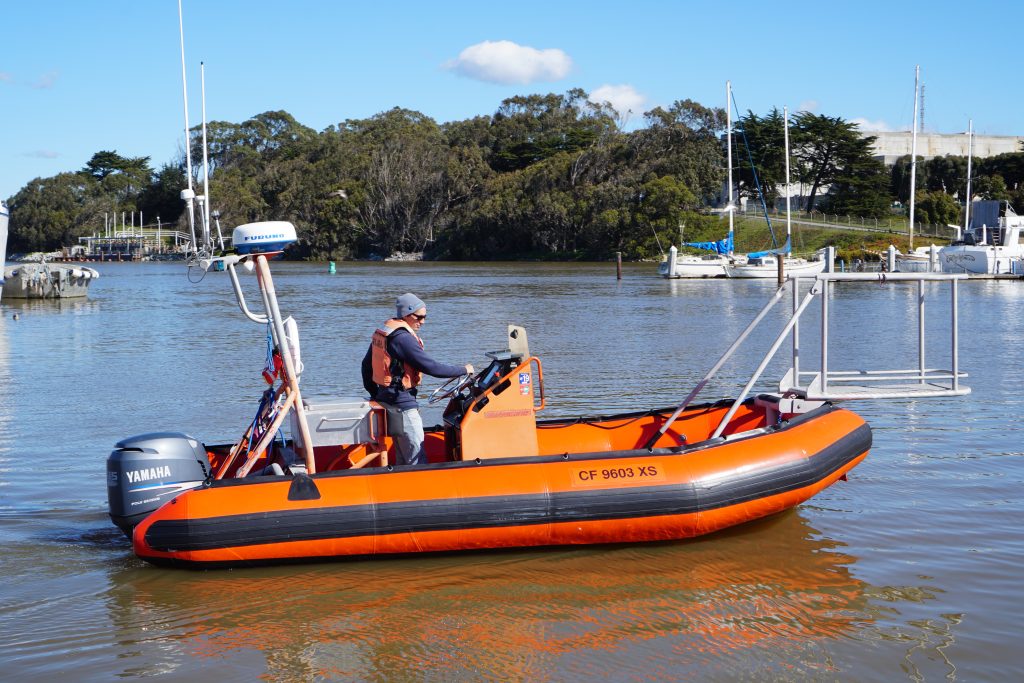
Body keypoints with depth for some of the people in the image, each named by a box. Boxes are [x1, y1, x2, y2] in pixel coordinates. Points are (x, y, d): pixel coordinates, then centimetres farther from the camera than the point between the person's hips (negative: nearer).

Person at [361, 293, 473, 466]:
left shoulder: (382, 332, 11)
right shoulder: (403, 338, -19)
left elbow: (366, 364, 20)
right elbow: (431, 367, -21)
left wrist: (374, 393, 26)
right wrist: (463, 370, -10)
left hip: (385, 398, 10)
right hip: (402, 404, -10)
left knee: (403, 458, 18)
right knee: (418, 461, -9)